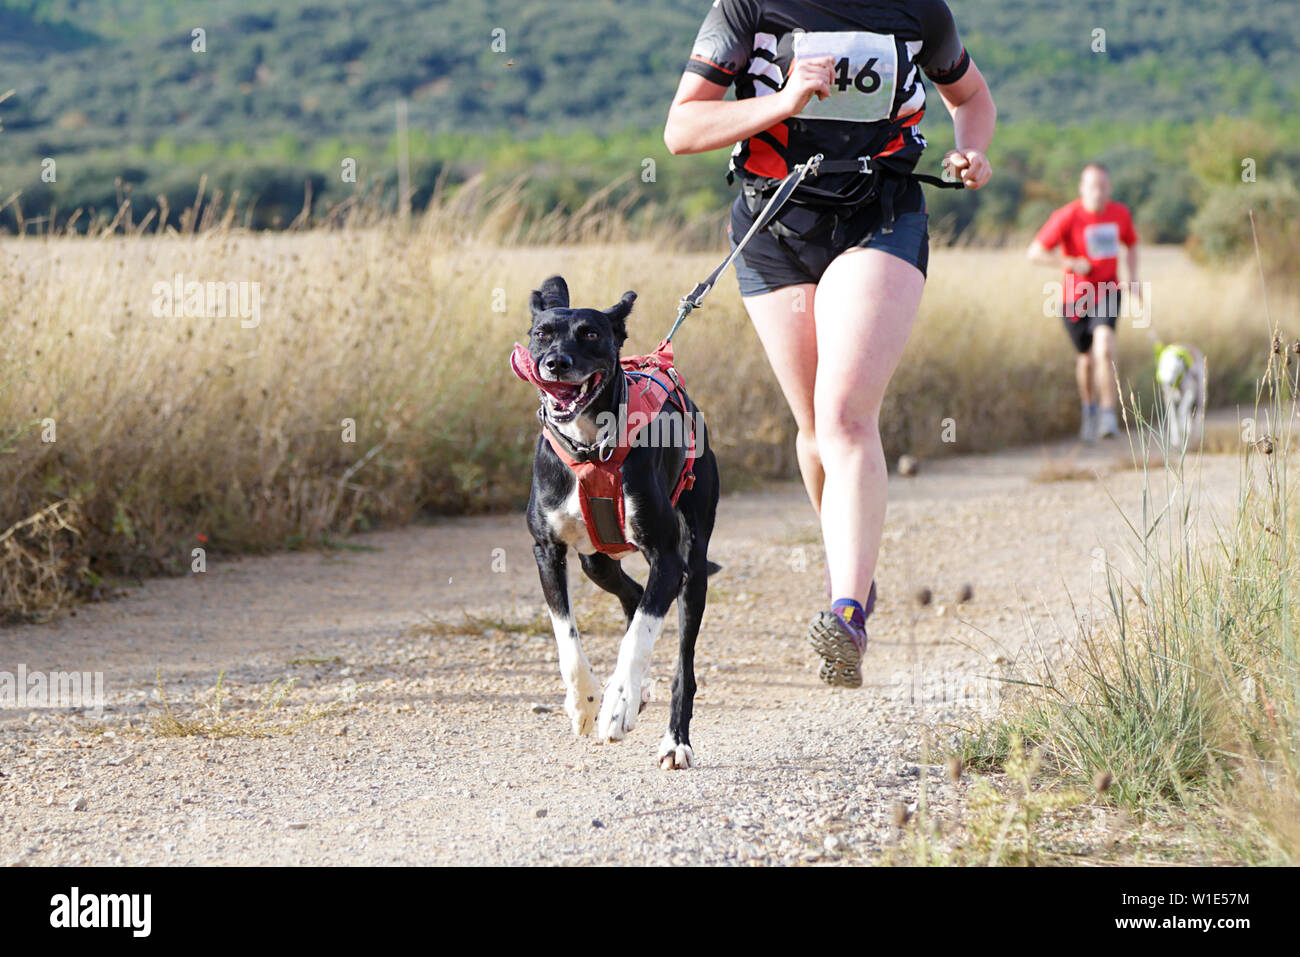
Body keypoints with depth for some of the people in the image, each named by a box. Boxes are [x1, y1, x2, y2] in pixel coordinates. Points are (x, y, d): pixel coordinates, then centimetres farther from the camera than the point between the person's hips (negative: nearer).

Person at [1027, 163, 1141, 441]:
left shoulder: (1120, 214, -1)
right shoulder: (1067, 217, -13)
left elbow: (1131, 245, 20)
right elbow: (1035, 252, -12)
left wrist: (1133, 277, 4)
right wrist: (1070, 263, -21)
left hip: (1106, 293, 1)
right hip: (1075, 298, -1)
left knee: (1104, 348, -23)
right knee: (1086, 358, 9)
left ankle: (1109, 415, -20)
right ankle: (1088, 408, 38)